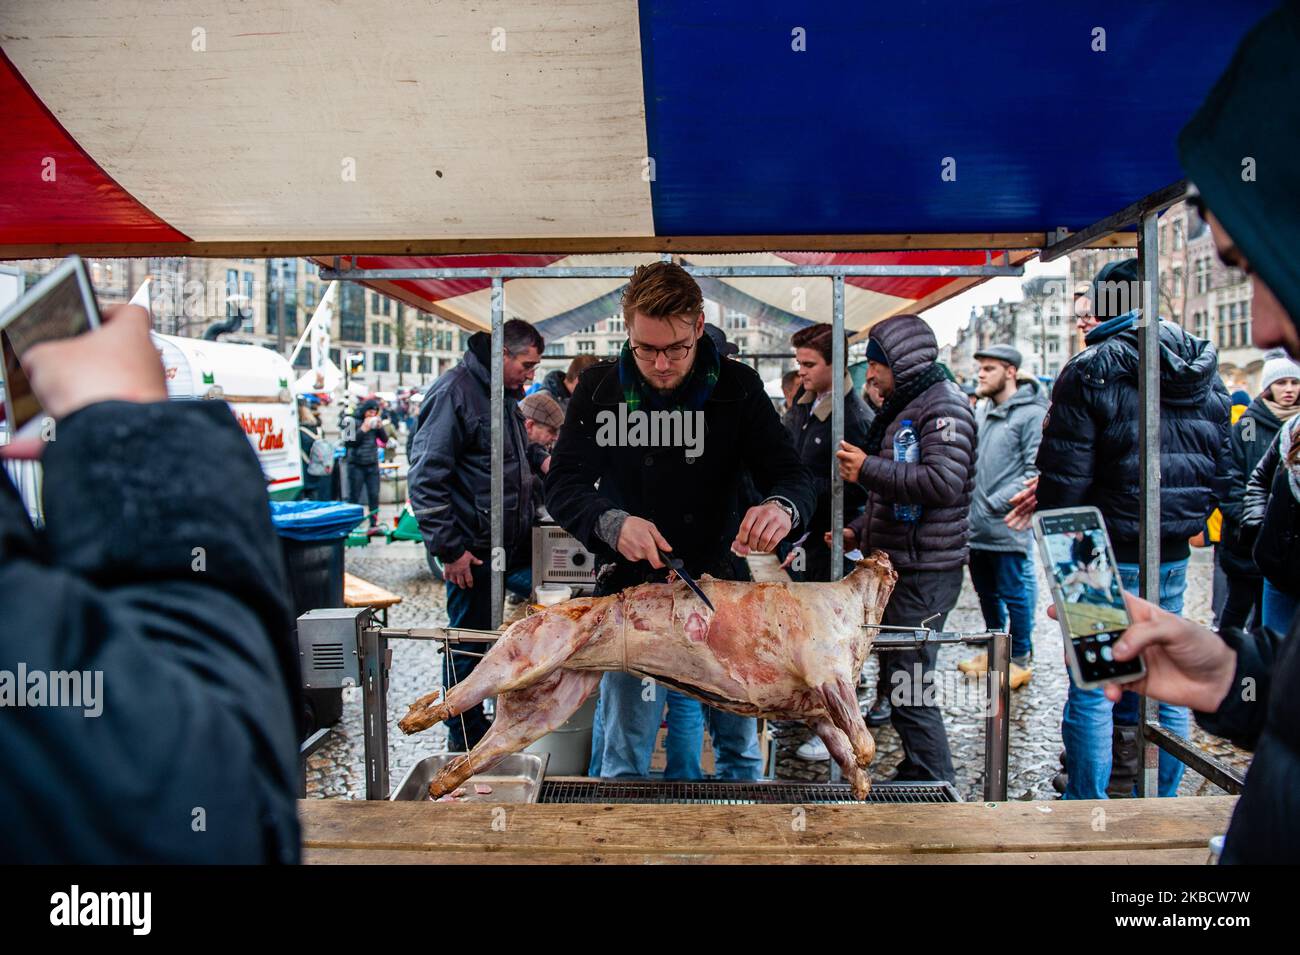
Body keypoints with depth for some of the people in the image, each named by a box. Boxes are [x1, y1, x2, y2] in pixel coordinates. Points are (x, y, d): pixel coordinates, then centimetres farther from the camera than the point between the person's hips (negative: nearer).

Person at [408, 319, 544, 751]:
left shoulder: (503, 396, 14)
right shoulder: (454, 392, -15)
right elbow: (426, 478, -19)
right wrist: (449, 549, -20)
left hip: (509, 546, 8)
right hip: (473, 552, -8)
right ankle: (465, 740, 20)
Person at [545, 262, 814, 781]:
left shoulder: (737, 386, -4)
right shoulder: (599, 387, -3)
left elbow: (793, 474, -5)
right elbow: (562, 484, -3)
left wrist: (782, 506, -30)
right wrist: (610, 523, -25)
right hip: (630, 588, 0)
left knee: (739, 745, 14)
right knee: (621, 758, 8)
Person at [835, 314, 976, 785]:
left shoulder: (943, 405, -11)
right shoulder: (903, 408, 19)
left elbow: (944, 481, -26)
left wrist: (868, 469, -19)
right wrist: (859, 531, 15)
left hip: (925, 573, -10)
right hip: (897, 567, 10)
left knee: (909, 685, -9)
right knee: (895, 677, 17)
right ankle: (915, 773, 30)